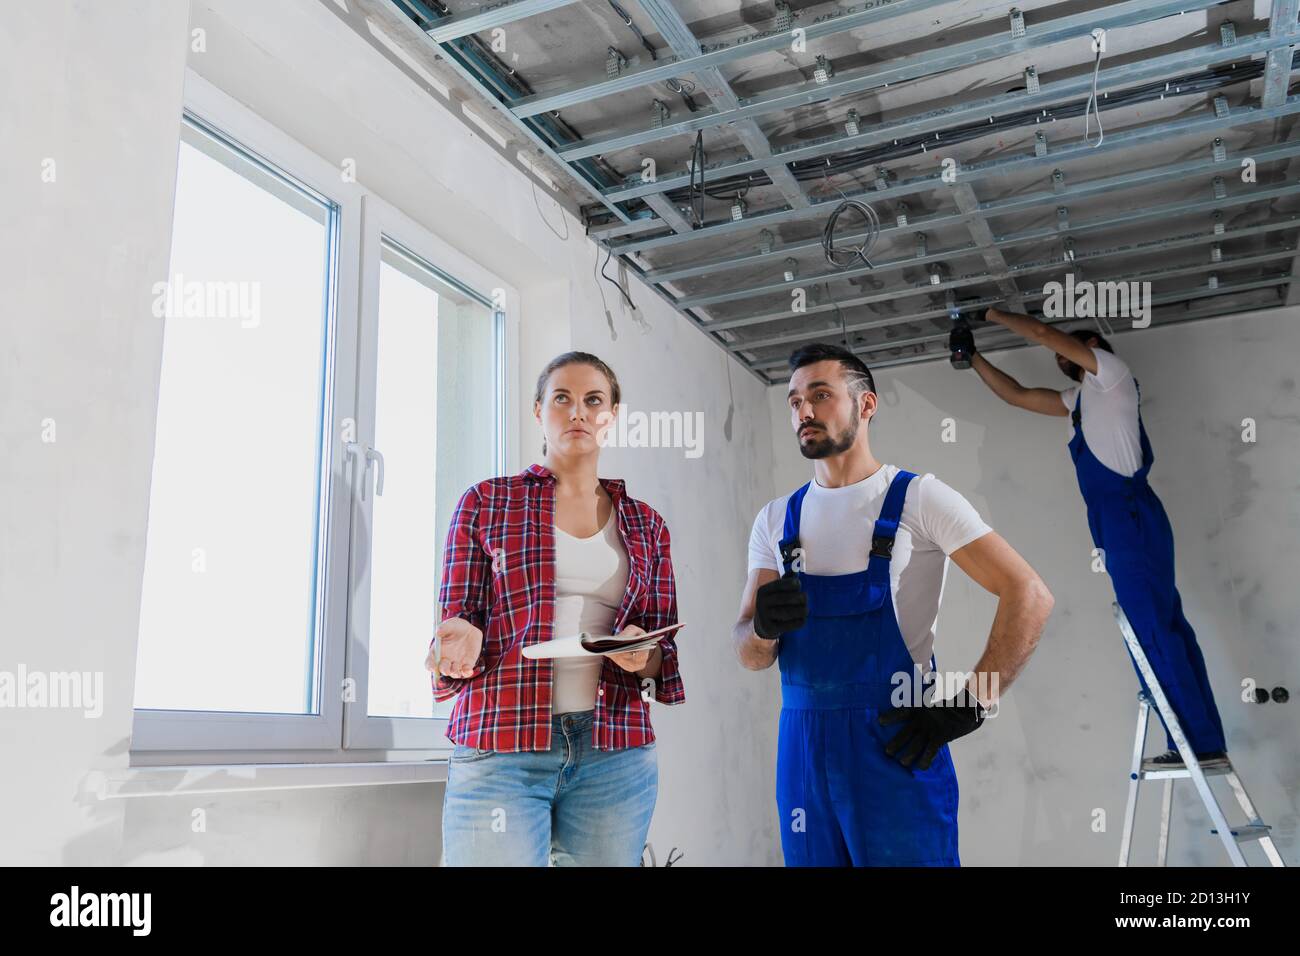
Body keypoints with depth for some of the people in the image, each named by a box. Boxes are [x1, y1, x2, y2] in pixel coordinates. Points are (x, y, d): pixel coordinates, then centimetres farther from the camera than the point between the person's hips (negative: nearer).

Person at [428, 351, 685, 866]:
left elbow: (664, 655, 14)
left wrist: (643, 656, -9)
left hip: (616, 755, 3)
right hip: (500, 750, -2)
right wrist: (462, 643, -19)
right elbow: (455, 622, 4)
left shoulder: (645, 524, 13)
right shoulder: (485, 502, 7)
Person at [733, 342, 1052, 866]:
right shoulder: (775, 519, 8)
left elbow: (1029, 596, -8)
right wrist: (764, 627, -15)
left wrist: (969, 706, -14)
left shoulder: (919, 498, -5)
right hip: (802, 750, 4)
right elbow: (750, 656, 8)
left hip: (895, 750, -4)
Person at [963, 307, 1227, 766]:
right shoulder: (1080, 400, 25)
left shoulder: (1112, 371, 4)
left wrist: (996, 314, 11)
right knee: (1163, 629, 6)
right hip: (1119, 521, 9)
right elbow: (1016, 395, 30)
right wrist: (973, 358, 28)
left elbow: (1043, 332, -2)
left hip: (1129, 515, -9)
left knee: (1153, 632, -10)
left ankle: (1199, 743, -8)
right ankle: (1207, 741, 9)